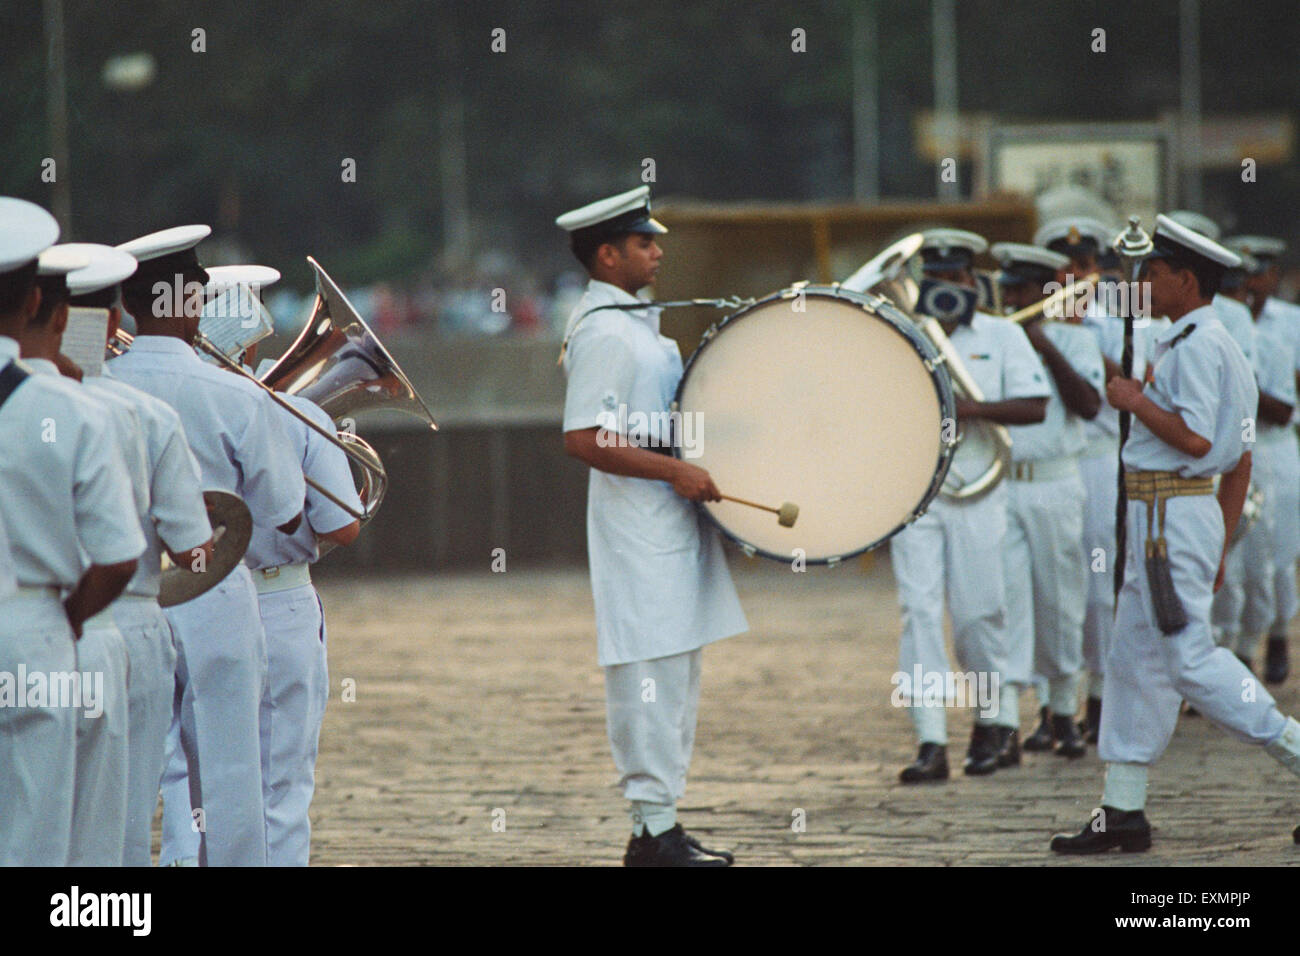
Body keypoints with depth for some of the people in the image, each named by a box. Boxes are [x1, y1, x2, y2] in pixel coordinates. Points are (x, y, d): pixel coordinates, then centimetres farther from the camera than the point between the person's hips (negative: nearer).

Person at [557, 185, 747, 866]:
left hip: (670, 526, 10)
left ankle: (662, 822, 17)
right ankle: (652, 831, -6)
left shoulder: (633, 323, 16)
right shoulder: (604, 332, -15)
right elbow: (583, 439, -23)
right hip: (639, 526, -10)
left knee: (675, 674, 12)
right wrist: (675, 470, -22)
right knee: (652, 674, -9)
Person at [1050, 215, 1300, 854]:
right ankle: (1123, 812, 11)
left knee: (1191, 658, -11)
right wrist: (1219, 546, 22)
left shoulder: (1196, 346, -13)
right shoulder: (1221, 347, 18)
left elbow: (1195, 438, -24)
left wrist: (1136, 401, -11)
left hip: (1172, 510, -10)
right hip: (1159, 516, 10)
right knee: (1134, 659, 9)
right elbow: (1240, 461, 20)